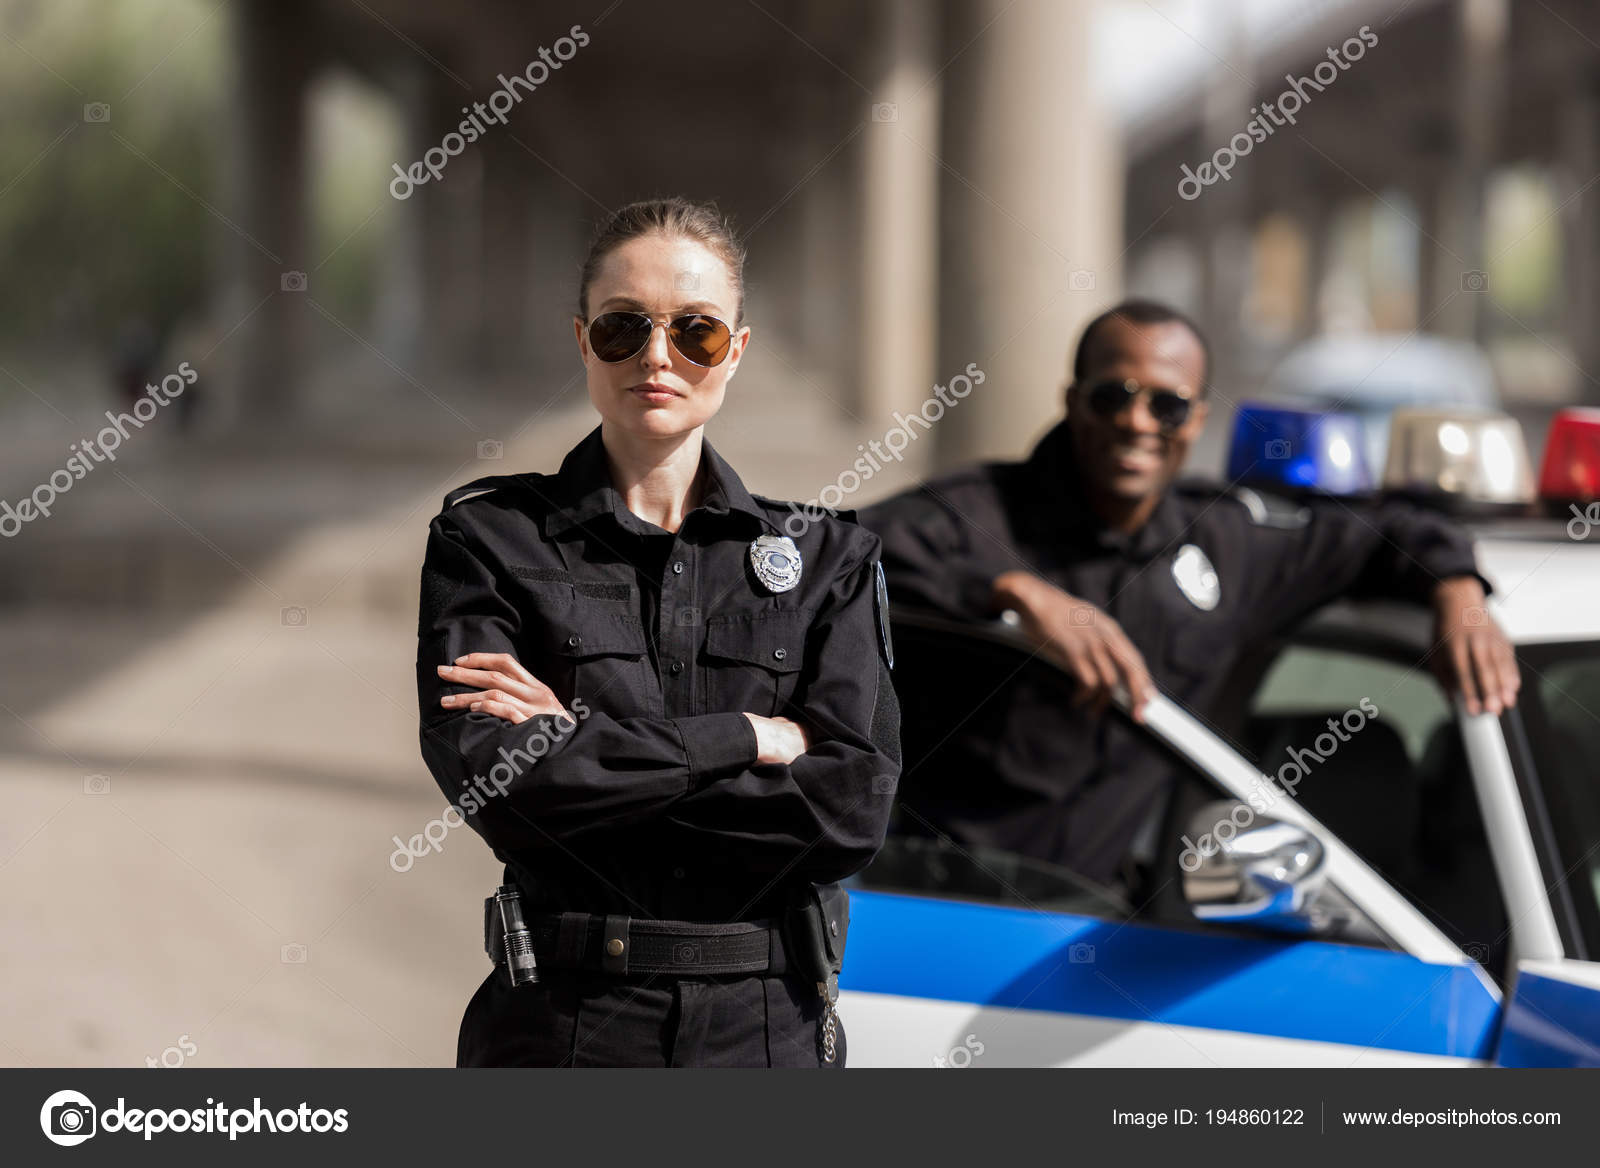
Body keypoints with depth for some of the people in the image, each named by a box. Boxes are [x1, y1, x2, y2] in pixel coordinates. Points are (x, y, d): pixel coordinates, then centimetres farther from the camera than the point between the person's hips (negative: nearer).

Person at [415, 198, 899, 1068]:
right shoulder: (489, 538, 1)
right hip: (561, 1027, -1)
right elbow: (489, 776, -14)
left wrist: (587, 742, -11)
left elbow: (851, 807, -7)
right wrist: (745, 739, -10)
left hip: (771, 1028, 1)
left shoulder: (824, 554, 6)